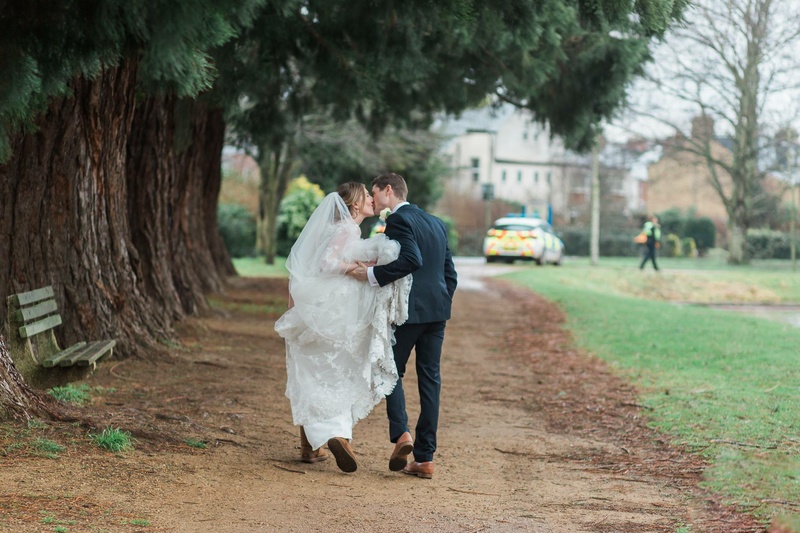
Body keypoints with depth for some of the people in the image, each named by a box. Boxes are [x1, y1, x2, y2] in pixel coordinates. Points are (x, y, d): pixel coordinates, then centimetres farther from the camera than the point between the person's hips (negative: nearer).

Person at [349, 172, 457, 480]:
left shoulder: (398, 220, -7)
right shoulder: (436, 223, 18)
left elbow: (412, 259, -22)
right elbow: (450, 273, 17)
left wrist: (373, 275, -16)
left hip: (409, 310, -7)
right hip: (437, 310, 7)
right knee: (429, 379, 6)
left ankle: (401, 433, -12)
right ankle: (425, 458, 5)